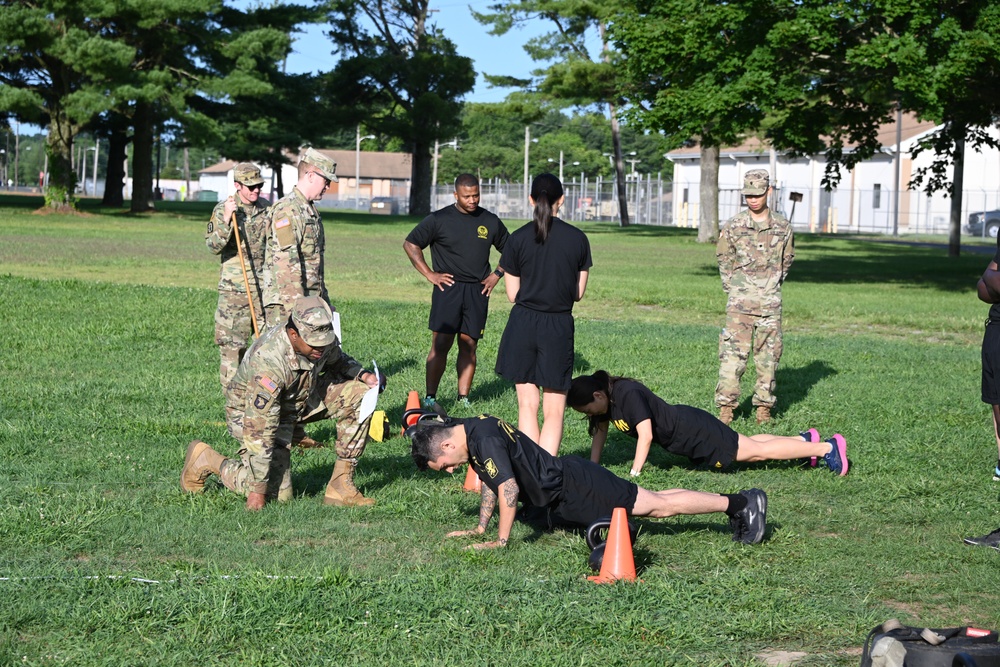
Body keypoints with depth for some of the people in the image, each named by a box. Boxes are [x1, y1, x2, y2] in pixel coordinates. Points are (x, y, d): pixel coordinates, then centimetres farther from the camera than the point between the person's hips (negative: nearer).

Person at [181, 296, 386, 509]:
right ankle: (205, 460, 8)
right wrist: (257, 490, -31)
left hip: (303, 398, 7)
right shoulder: (268, 362, -38)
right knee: (277, 493, -15)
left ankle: (341, 485, -8)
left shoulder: (321, 337, -18)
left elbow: (338, 361, 9)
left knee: (358, 393, -14)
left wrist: (362, 375, -13)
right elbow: (259, 429, -34)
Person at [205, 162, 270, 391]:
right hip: (234, 288, -4)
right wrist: (226, 219, -25)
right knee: (232, 341, -2)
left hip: (264, 286, 4)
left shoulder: (266, 208, 8)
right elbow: (214, 246, -14)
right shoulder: (222, 209, -4)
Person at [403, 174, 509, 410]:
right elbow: (410, 244, 5)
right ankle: (430, 397, -5)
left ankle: (464, 397, 9)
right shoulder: (439, 219, 0)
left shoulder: (490, 222, 10)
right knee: (440, 344, -8)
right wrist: (429, 274, -1)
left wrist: (497, 274, 10)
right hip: (448, 288, -3)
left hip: (477, 292, 3)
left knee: (469, 346, 4)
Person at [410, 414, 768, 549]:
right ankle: (738, 504, 20)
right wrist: (479, 529, 19)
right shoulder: (471, 432, 8)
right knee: (650, 501, 14)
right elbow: (490, 483, 21)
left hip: (574, 487, -9)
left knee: (660, 505, -6)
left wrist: (500, 540, -22)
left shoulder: (485, 439, -23)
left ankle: (740, 503, -1)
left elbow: (508, 489, -28)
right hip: (562, 492, 9)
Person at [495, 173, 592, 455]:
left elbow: (512, 294, 1)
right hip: (559, 325, 0)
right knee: (554, 410, 6)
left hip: (523, 323, 0)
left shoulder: (518, 239, -4)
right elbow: (578, 293, 4)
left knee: (527, 405, 8)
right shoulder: (578, 239, -2)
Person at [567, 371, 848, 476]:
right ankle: (805, 440, 37)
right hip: (683, 433, 8)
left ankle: (829, 447, 4)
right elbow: (601, 431, 8)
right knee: (746, 446, 22)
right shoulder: (605, 399, -4)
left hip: (693, 432, -8)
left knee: (756, 450, -3)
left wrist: (635, 472, -27)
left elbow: (646, 435, -31)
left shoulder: (628, 394, -29)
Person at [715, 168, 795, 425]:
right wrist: (732, 287, 7)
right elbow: (723, 258, 10)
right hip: (740, 303, -2)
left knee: (769, 355, 5)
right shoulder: (733, 226, 0)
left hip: (770, 303, 2)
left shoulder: (783, 226, 4)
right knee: (733, 353, -7)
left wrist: (774, 285, 12)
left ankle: (764, 407, 12)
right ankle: (726, 406, -5)